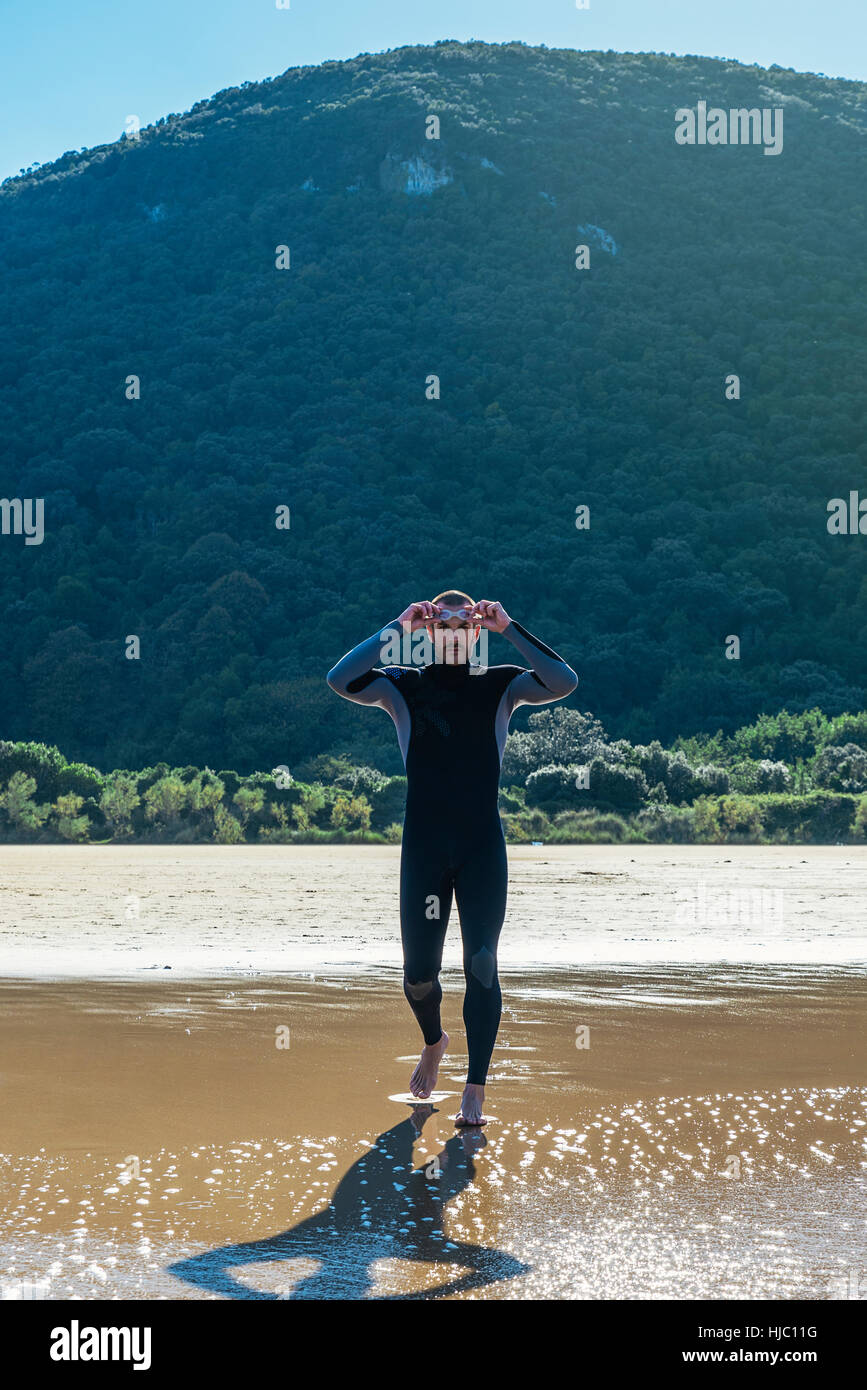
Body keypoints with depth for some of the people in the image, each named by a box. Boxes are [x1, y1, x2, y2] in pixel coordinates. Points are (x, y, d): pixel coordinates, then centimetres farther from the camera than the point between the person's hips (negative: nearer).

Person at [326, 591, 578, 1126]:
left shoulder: (500, 686, 4)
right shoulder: (404, 687, 4)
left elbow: (565, 682, -13)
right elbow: (341, 679, -14)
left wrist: (509, 627, -15)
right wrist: (396, 626, -15)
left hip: (484, 846, -1)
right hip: (423, 847, 1)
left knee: (481, 965, -7)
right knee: (419, 971, 6)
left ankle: (475, 1094, -1)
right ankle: (434, 1041, 40)